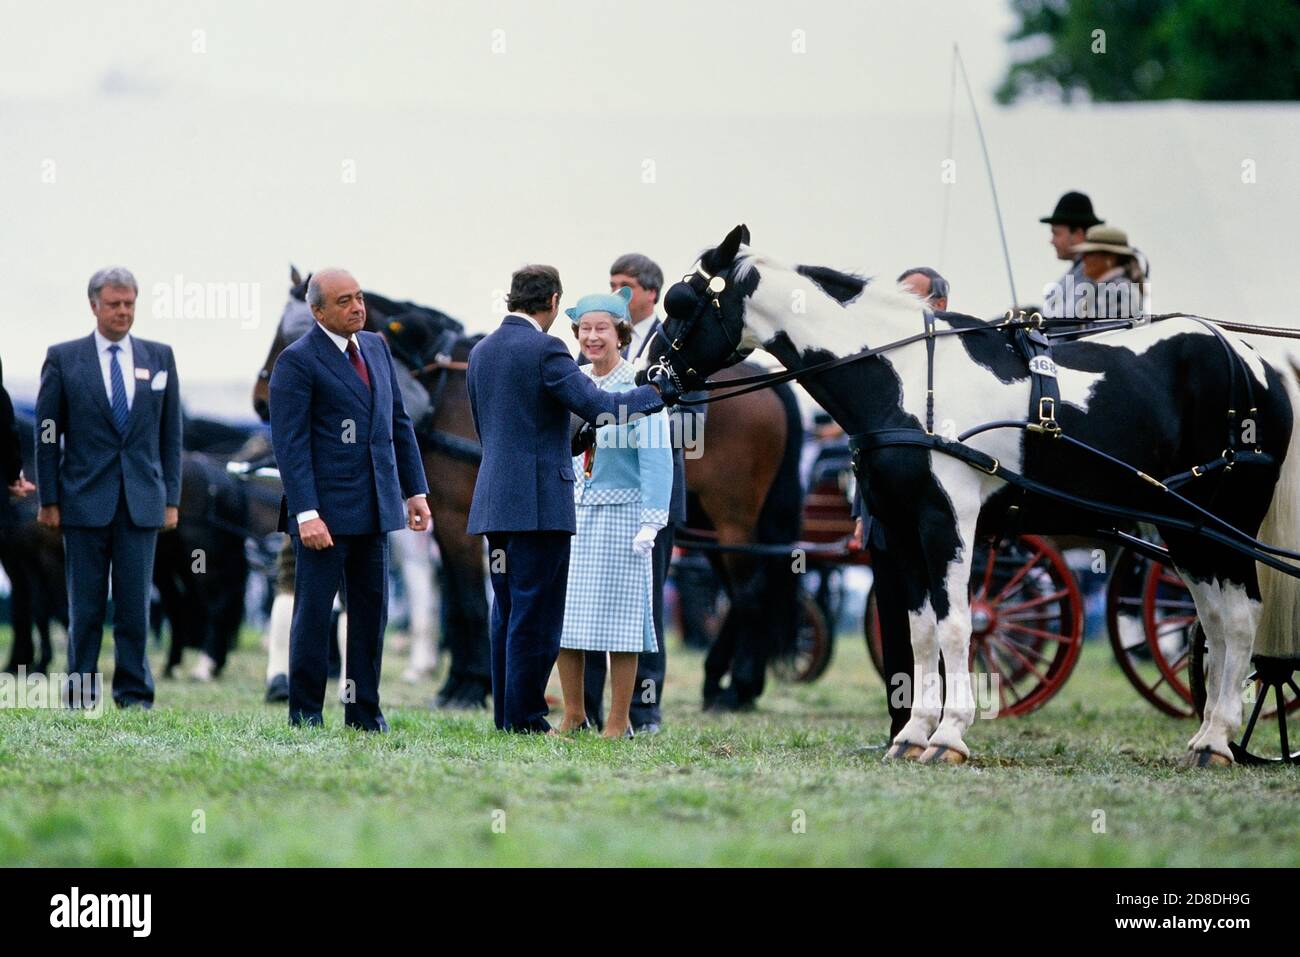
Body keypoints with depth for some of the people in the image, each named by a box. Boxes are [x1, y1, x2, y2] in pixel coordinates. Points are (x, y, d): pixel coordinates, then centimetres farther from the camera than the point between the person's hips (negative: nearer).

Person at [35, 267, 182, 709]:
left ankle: (135, 696, 6)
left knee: (135, 605, 0)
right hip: (84, 501, -1)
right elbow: (47, 435, 3)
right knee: (86, 606, 2)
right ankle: (82, 698, 8)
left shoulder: (160, 357, 9)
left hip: (142, 502, 1)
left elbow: (171, 434, 11)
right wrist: (48, 501, -2)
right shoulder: (63, 358, 3)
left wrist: (172, 498, 5)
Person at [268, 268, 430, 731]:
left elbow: (399, 423, 18)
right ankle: (305, 717, 5)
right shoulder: (298, 361, -8)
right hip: (325, 511, -6)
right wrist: (306, 514, -20)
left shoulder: (376, 347, 14)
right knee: (313, 613, -1)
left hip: (373, 509, 6)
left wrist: (416, 490, 12)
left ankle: (364, 712, 14)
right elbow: (290, 443, -13)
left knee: (372, 610, 8)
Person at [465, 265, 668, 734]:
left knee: (508, 614, 13)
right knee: (536, 615, -4)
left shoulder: (481, 352, 13)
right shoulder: (544, 349, -12)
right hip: (539, 501, -8)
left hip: (495, 499, 8)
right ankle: (524, 717, -5)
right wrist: (656, 392, -1)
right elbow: (599, 407, -16)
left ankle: (507, 714, 14)